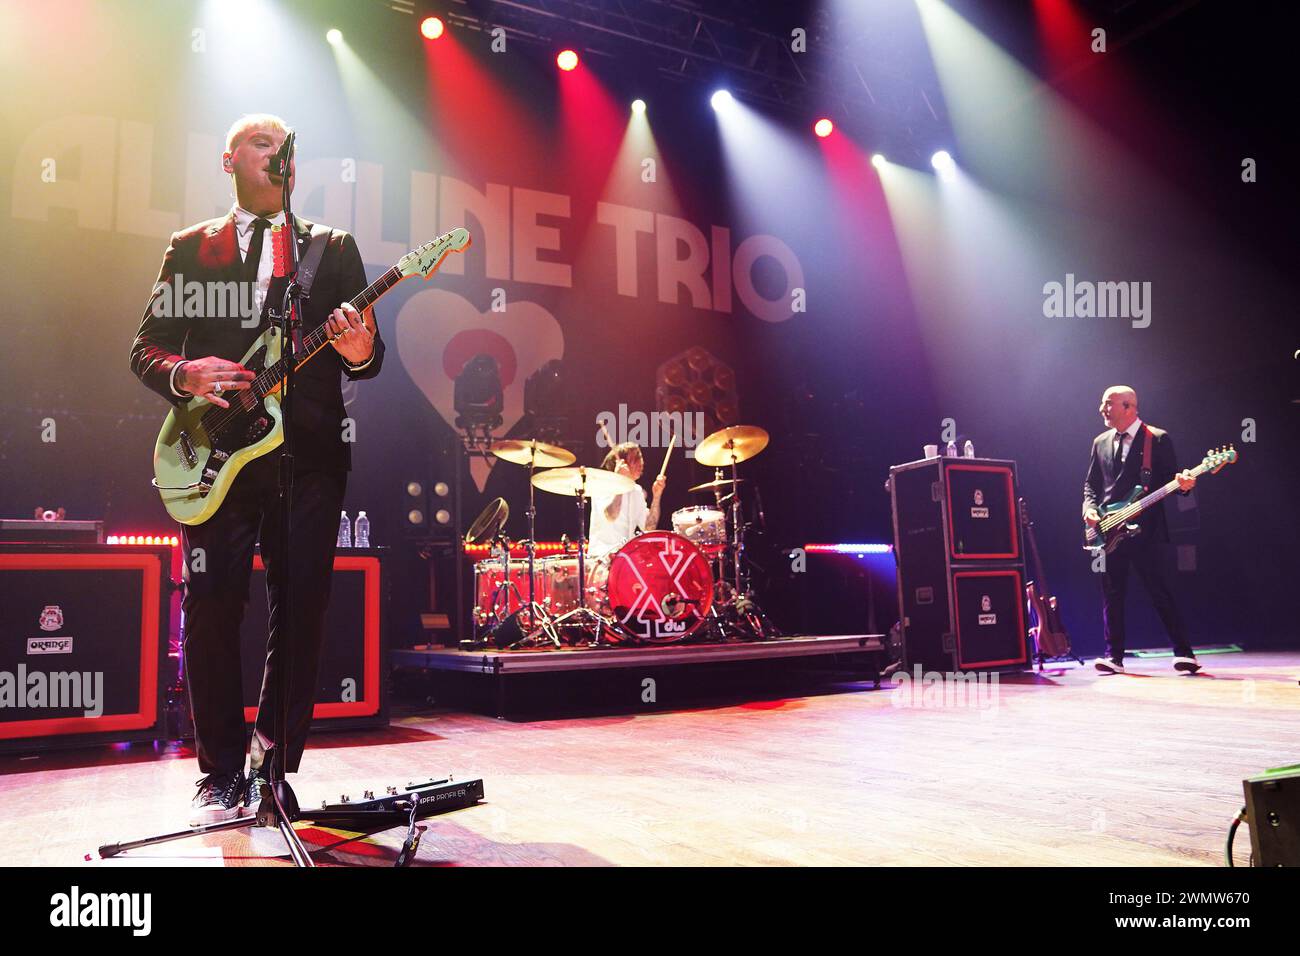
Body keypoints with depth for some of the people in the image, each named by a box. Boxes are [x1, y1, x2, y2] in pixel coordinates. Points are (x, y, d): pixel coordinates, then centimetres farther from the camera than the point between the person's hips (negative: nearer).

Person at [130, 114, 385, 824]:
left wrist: (360, 353, -17)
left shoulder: (334, 249, 14)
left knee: (302, 613, 0)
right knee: (211, 612, -2)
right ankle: (223, 775, 12)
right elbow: (146, 347, 10)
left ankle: (275, 766, 14)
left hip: (309, 453, 0)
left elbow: (369, 356, 7)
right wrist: (185, 374, -11)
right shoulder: (190, 247, 15)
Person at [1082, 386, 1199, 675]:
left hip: (1146, 530, -4)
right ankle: (1114, 656, 9)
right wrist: (1090, 508, -1)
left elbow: (1169, 479, -1)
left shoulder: (1158, 439, 1)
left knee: (1160, 592, -4)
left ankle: (1183, 653, 4)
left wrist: (1183, 484, -23)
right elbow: (1091, 483, 17)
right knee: (1111, 595, 4)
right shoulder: (1101, 442, 14)